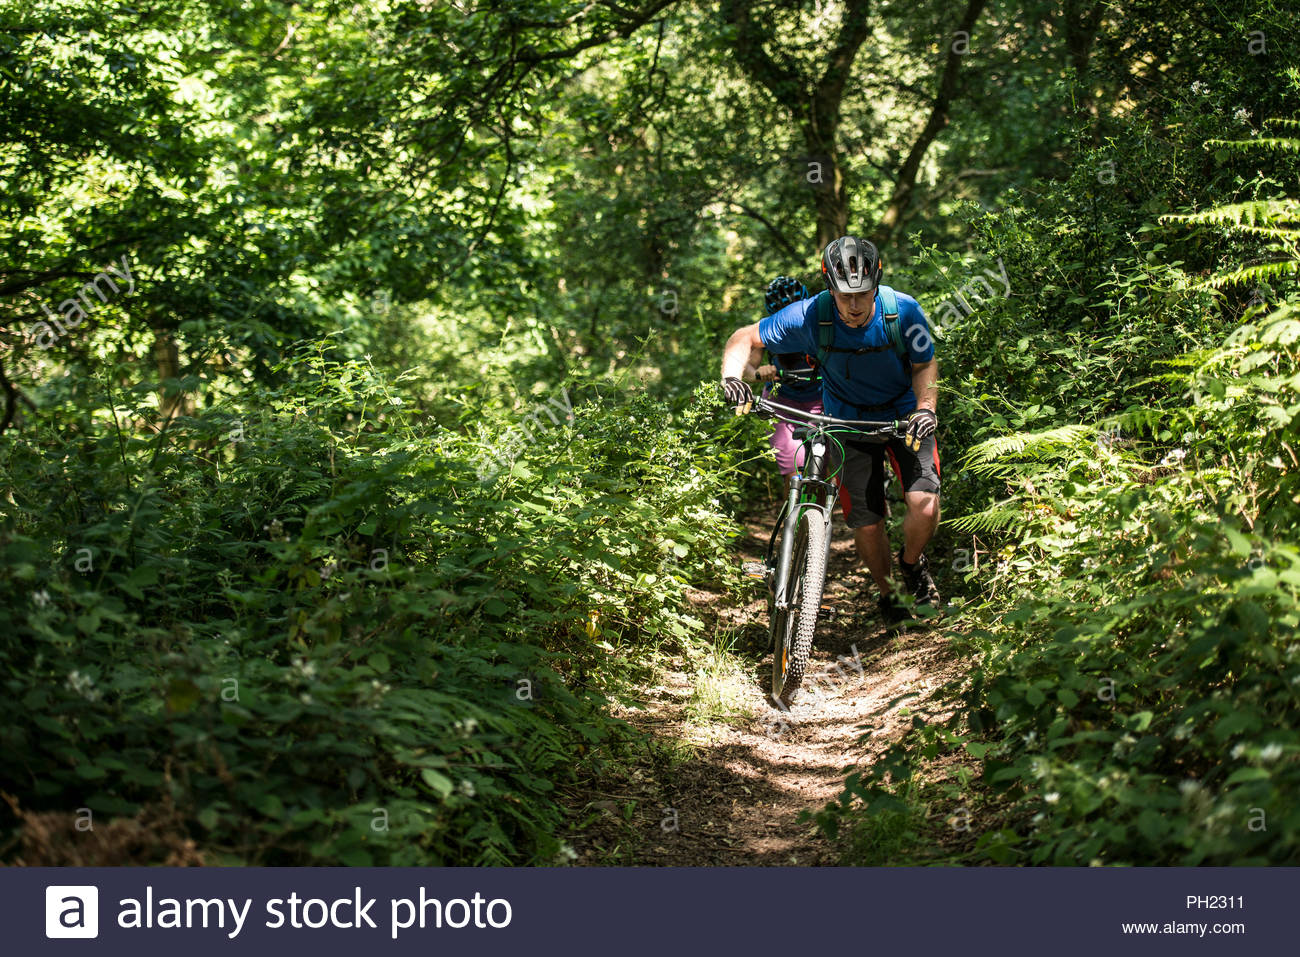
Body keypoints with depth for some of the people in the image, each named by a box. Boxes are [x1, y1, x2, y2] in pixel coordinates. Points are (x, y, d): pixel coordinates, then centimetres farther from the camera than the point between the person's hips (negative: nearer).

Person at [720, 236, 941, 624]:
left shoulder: (903, 311, -23)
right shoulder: (810, 317, -24)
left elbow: (925, 365, -8)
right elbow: (746, 338, -14)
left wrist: (926, 407, -26)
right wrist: (731, 377, -33)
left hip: (903, 414, 0)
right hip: (849, 421, 0)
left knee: (924, 506, -20)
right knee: (867, 525, -5)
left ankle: (912, 562, 15)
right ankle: (887, 593, 26)